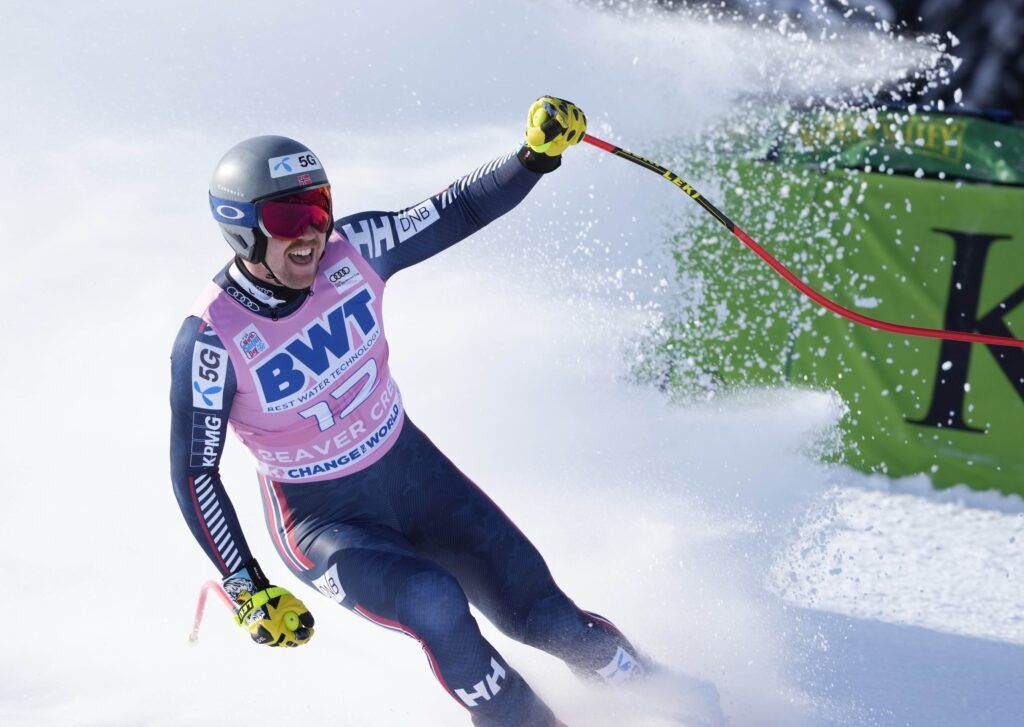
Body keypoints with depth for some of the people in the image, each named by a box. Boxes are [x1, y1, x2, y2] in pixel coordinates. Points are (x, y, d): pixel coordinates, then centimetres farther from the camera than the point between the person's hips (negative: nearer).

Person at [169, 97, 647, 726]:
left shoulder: (352, 250, -15)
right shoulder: (211, 340, -24)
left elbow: (455, 213, -4)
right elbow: (194, 474, -16)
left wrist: (537, 156, -20)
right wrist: (249, 592, -18)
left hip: (415, 470, 4)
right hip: (325, 520, -4)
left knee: (548, 620, 1)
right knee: (435, 605, -30)